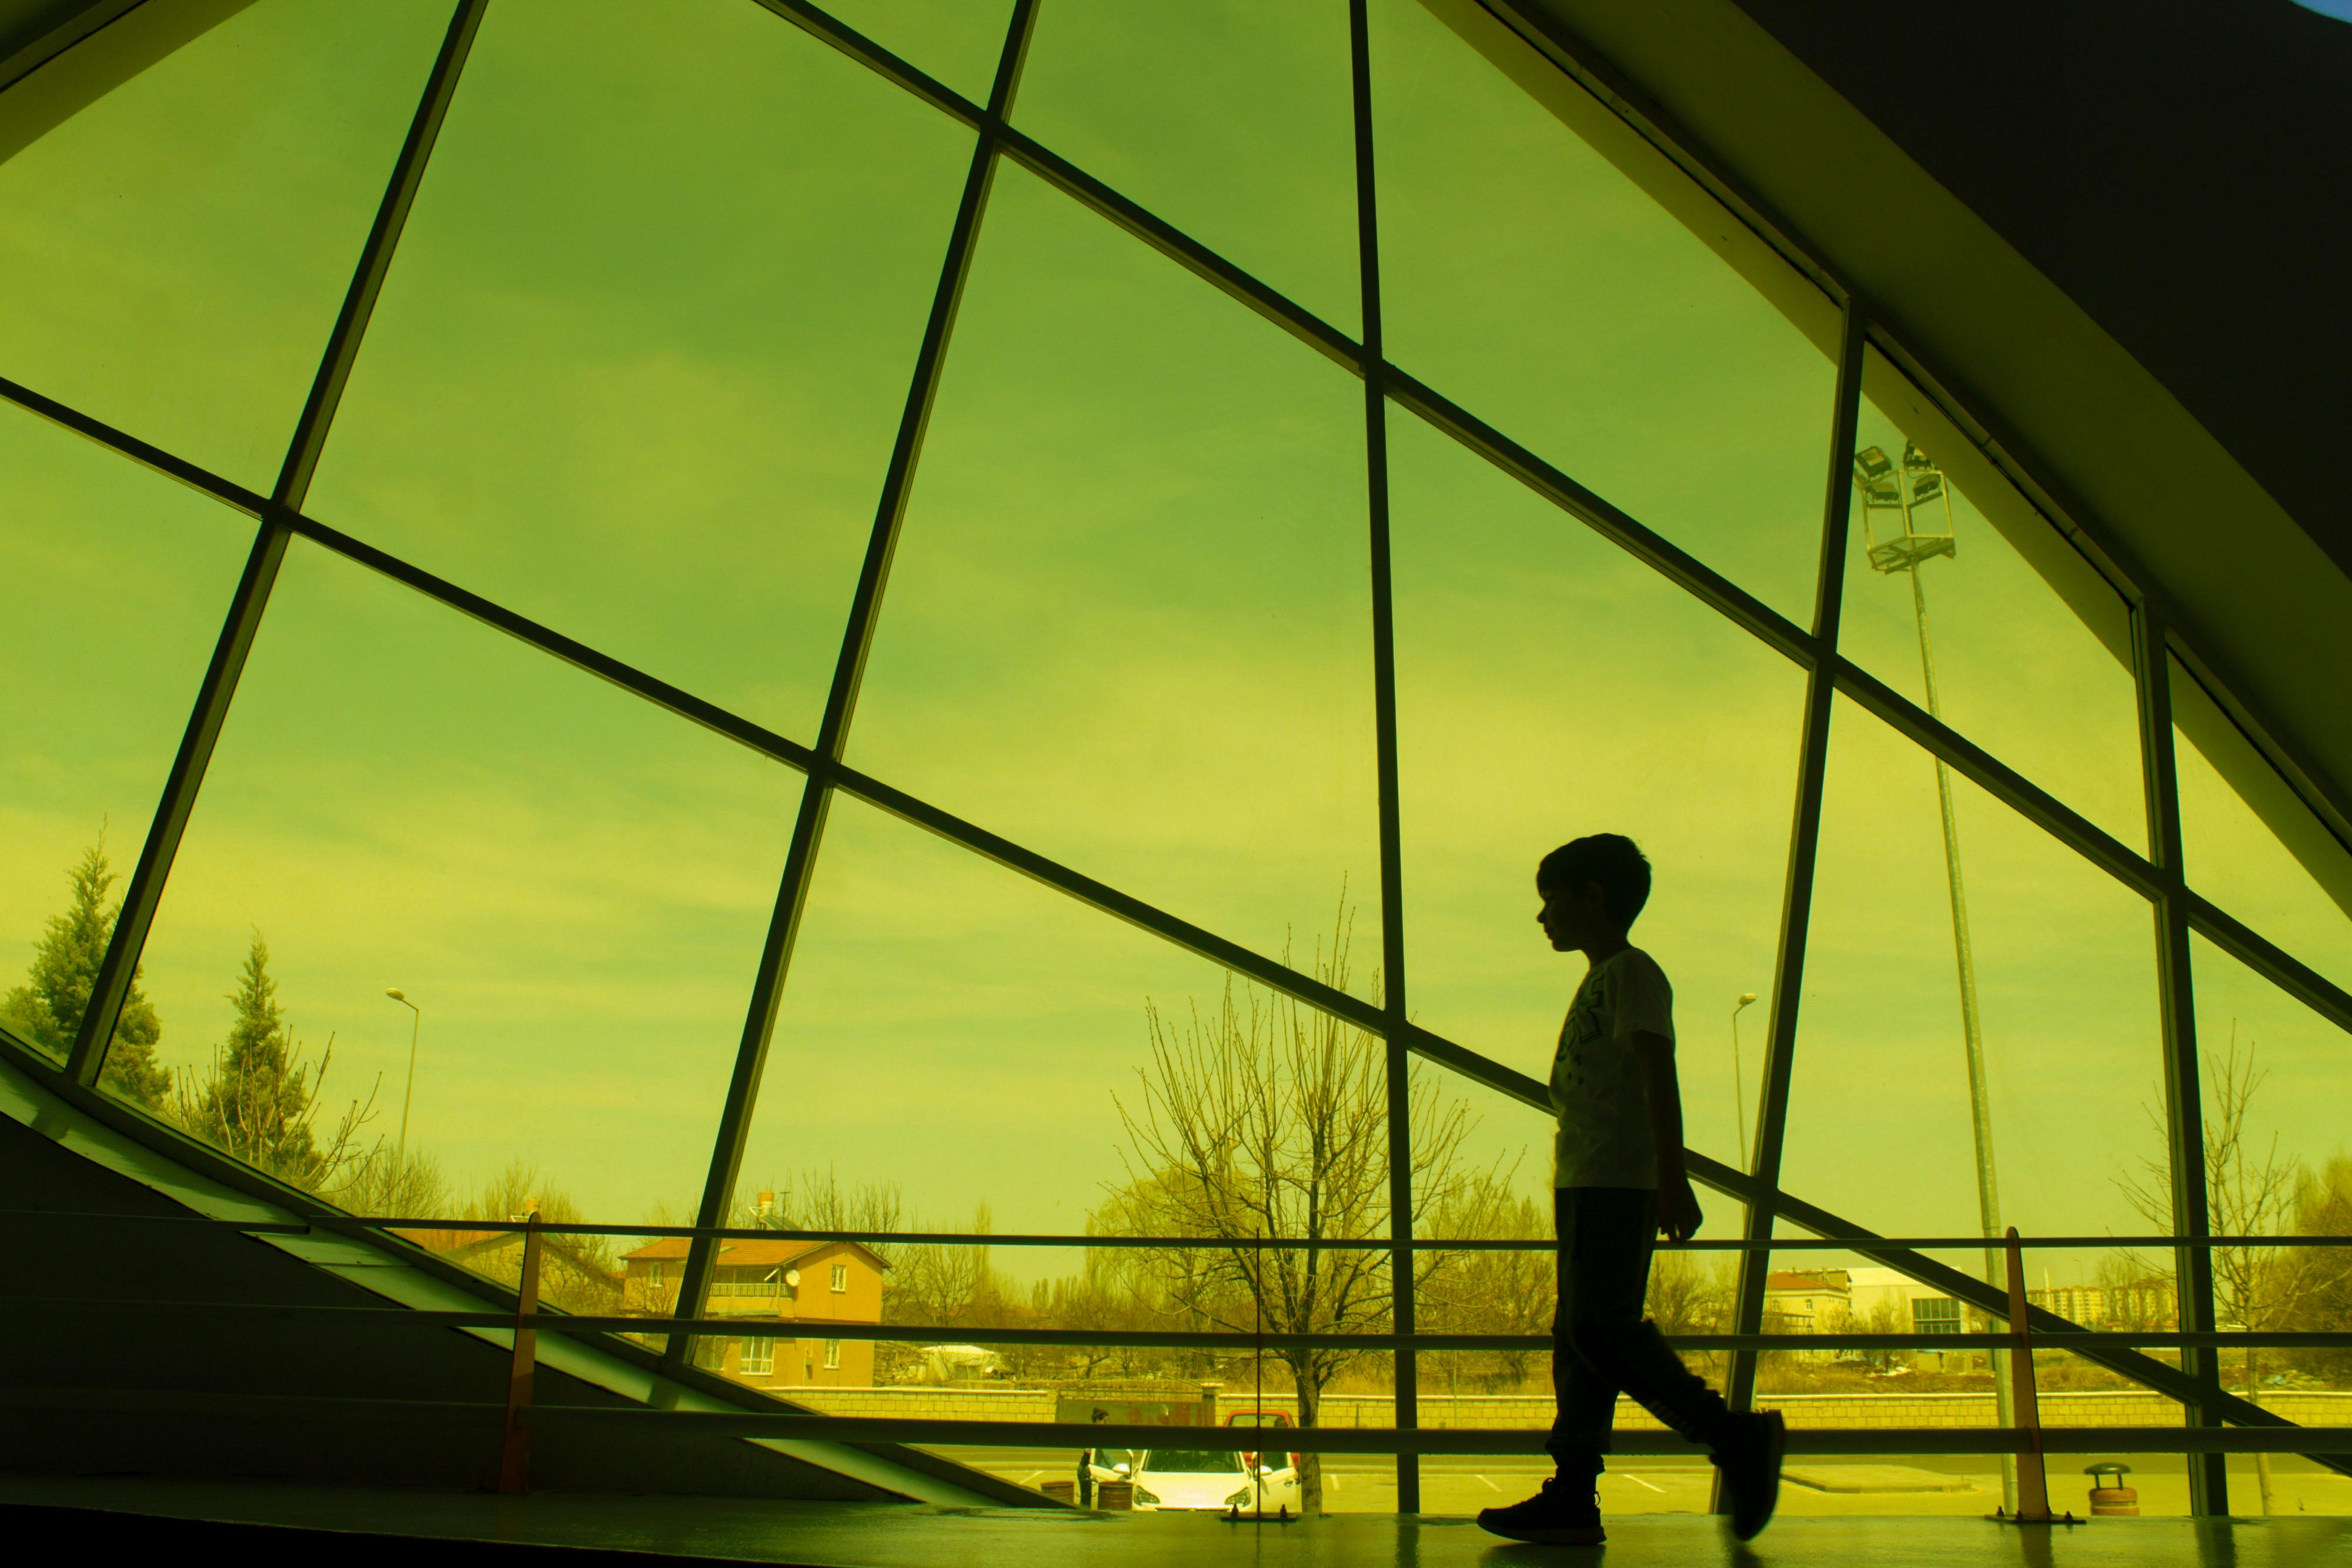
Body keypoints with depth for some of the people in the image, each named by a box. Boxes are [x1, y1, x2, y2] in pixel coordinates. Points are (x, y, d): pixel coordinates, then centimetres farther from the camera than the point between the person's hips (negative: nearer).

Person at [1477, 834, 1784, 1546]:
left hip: (1619, 1180, -10)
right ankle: (1573, 1498, 3)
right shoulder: (1600, 982, 24)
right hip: (1587, 1182, 10)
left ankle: (1735, 1436, -10)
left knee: (1601, 1326, -16)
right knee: (1578, 1335, 4)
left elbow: (1659, 1075, -14)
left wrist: (1673, 1177, -23)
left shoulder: (1631, 971, -4)